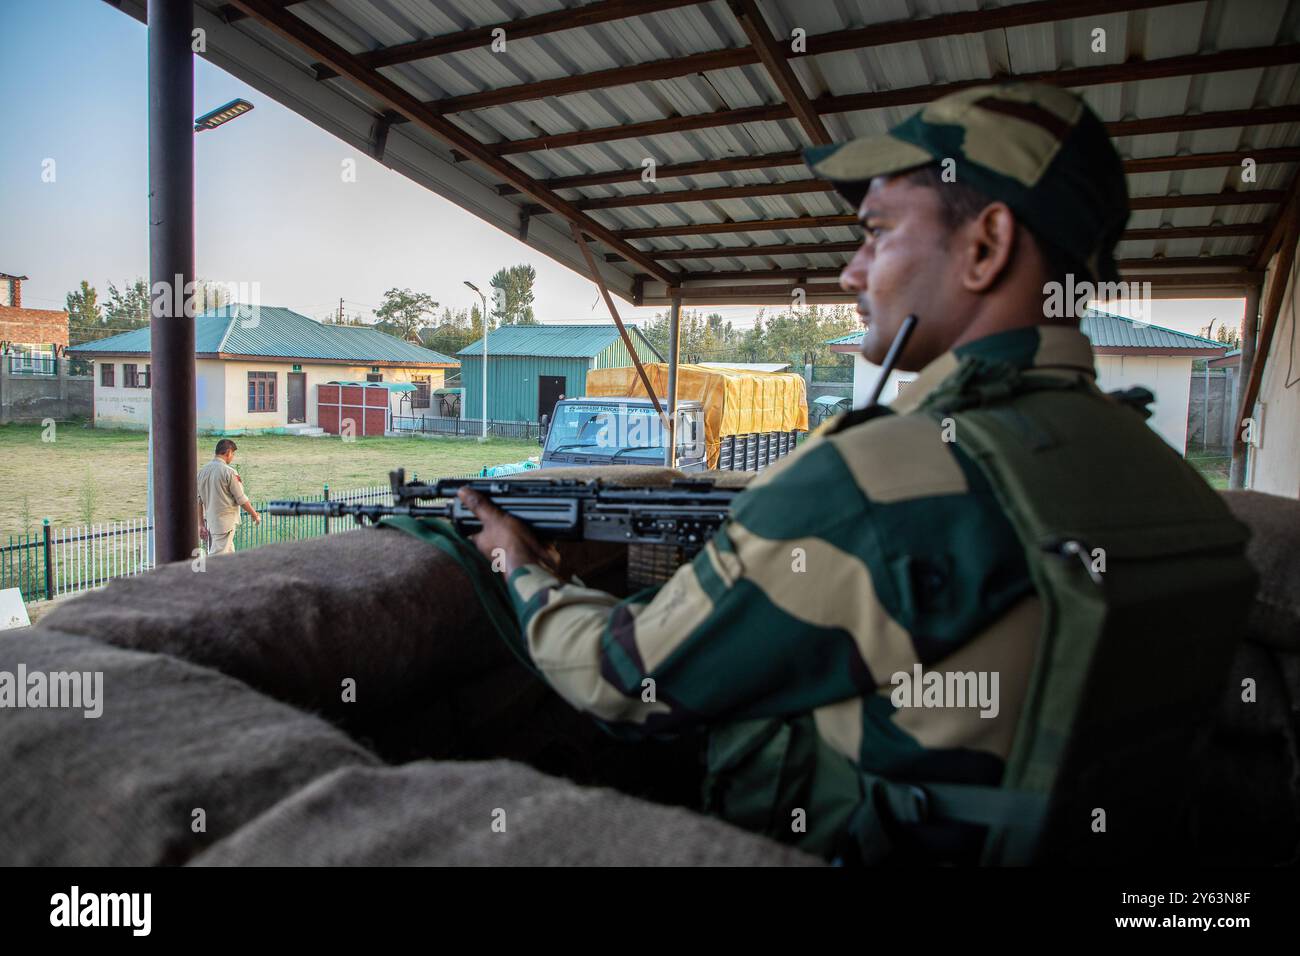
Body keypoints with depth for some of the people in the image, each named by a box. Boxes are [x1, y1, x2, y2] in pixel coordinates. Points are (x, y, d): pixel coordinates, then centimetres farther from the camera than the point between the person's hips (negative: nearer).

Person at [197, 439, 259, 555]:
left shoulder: (202, 471, 5)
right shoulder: (229, 472, -15)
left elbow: (198, 500, 7)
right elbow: (241, 500, -11)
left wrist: (201, 524, 12)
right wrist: (255, 515, 4)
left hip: (210, 521, 7)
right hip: (225, 522, -7)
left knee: (229, 554, 19)